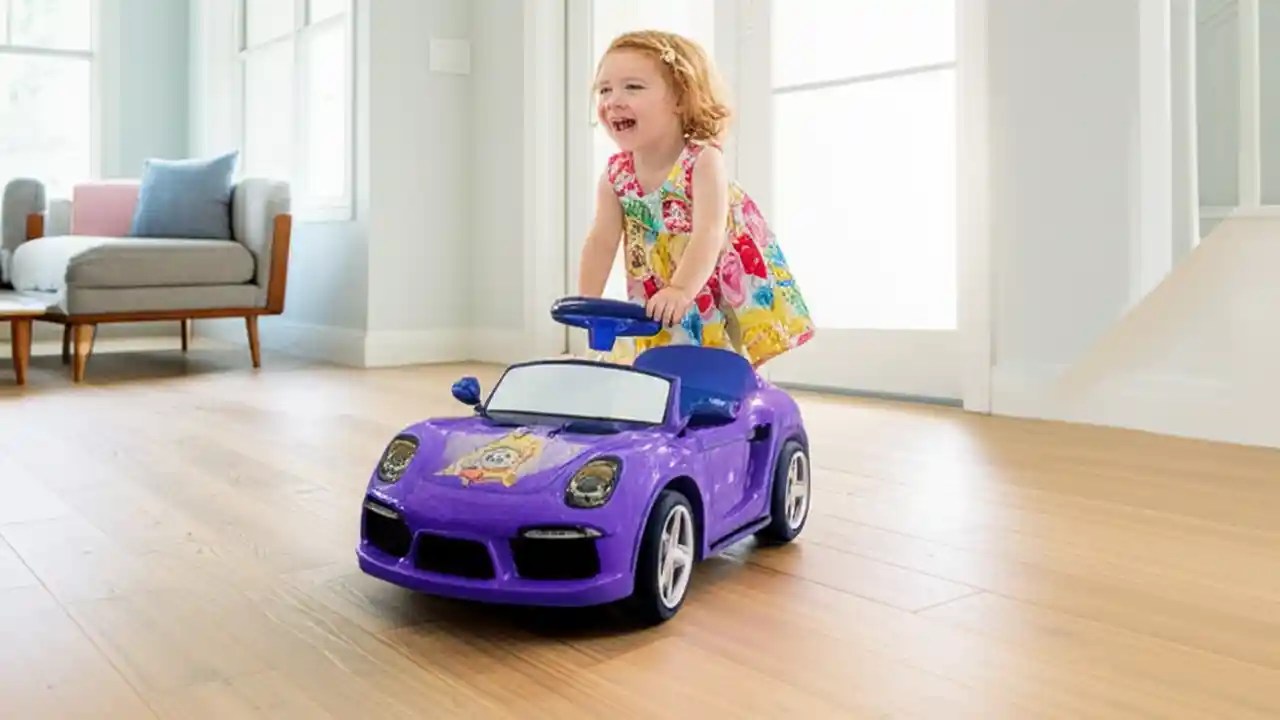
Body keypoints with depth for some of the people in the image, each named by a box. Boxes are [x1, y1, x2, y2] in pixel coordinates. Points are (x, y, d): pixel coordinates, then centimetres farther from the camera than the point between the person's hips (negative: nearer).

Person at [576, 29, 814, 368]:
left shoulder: (703, 160, -26)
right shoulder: (615, 174, -11)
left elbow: (709, 233, -38)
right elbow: (601, 241, -10)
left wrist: (681, 290, -51)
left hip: (734, 285, -4)